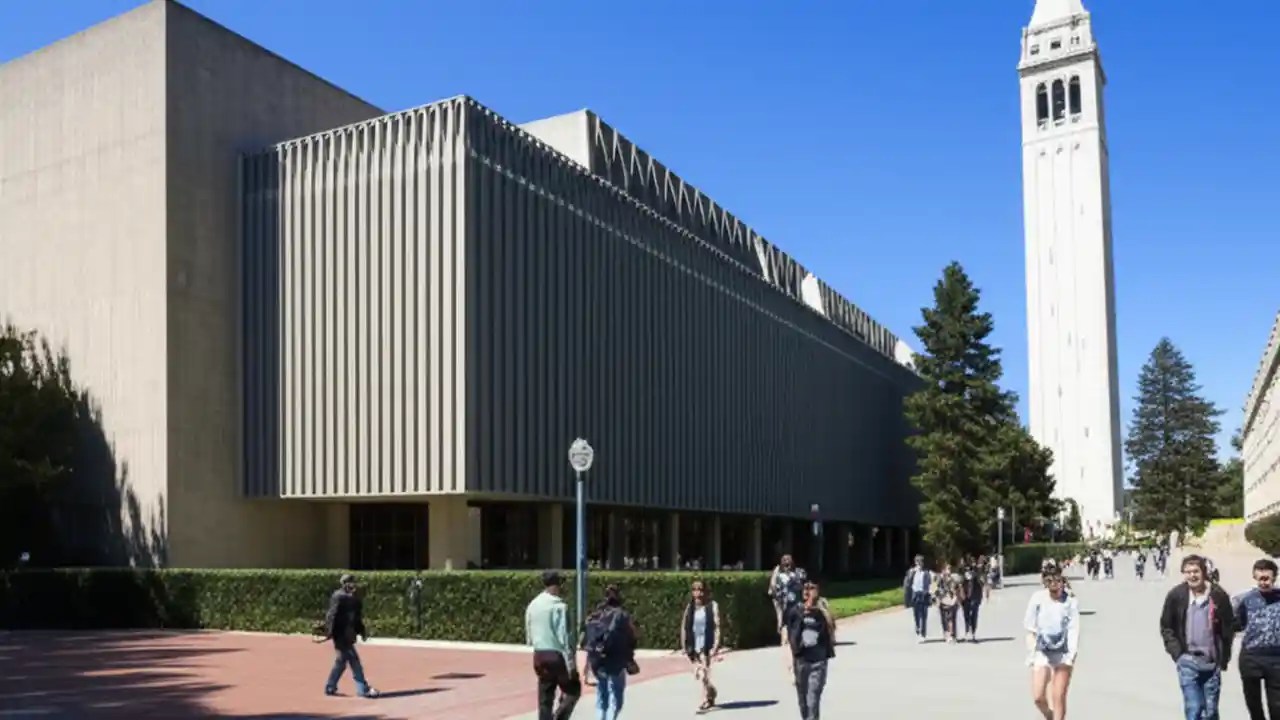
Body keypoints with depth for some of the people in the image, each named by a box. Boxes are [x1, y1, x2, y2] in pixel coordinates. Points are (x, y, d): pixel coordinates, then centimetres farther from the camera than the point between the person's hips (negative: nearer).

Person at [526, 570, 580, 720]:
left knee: (544, 699, 11)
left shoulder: (532, 605, 9)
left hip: (539, 655, 6)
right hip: (557, 655, -6)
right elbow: (564, 637, -17)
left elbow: (529, 636, 14)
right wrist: (570, 663, -15)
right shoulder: (559, 606, -14)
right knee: (573, 690, 11)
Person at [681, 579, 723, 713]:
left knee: (704, 674, -9)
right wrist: (685, 646, 3)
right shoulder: (690, 607, 6)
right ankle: (711, 693, 36)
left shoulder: (712, 606, -6)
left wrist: (715, 646, -16)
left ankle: (706, 701, 3)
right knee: (698, 675, 12)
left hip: (707, 645, -5)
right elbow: (684, 627, 8)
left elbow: (717, 627, -9)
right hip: (694, 646, 5)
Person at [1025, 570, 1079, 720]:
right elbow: (1030, 629, 0)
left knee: (1059, 697, -1)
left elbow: (1074, 631, -10)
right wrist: (1031, 652, -3)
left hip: (1063, 653, -1)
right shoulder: (1038, 599, -8)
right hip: (1042, 652, 1)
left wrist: (1071, 657, -18)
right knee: (1038, 697, -2)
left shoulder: (1070, 601, -11)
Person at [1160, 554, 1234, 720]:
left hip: (1212, 662, 1)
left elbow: (1228, 629, 3)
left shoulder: (1219, 596, -3)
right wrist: (1177, 653, -4)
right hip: (1187, 662, -1)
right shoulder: (1176, 596, -3)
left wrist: (1224, 658, -1)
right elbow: (1166, 627, 4)